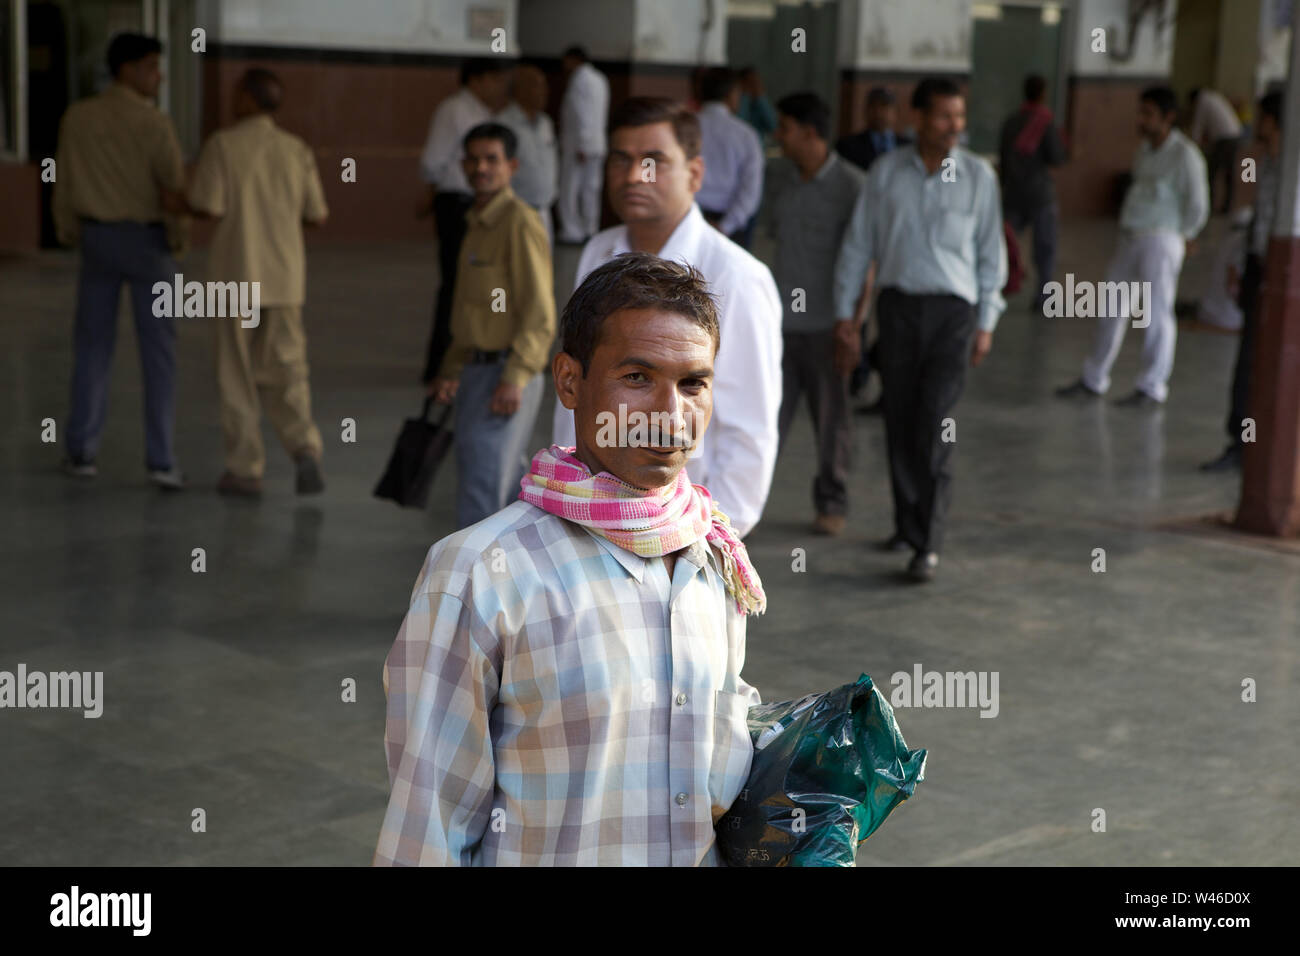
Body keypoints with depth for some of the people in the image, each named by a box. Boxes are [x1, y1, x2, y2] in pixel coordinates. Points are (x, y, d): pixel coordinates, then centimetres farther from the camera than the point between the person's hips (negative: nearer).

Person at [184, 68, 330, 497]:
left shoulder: (223, 145, -8)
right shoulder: (297, 150, 3)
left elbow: (207, 206, -12)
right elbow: (317, 215, 5)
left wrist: (187, 191, 9)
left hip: (235, 276, -3)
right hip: (284, 277, 3)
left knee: (237, 377, 6)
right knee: (287, 371, 9)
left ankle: (244, 469, 8)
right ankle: (305, 448, -11)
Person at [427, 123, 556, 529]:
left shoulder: (520, 222, -12)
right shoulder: (478, 222, 16)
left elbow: (539, 315, -18)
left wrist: (514, 378, -25)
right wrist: (451, 370, 24)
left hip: (505, 377, -9)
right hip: (477, 371, 9)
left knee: (481, 484, -12)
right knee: (509, 478, 16)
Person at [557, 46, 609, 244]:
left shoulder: (580, 79, -11)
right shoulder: (600, 79, 16)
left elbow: (584, 114, -17)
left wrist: (582, 146, -17)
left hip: (578, 145, -9)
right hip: (597, 144, 9)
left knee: (569, 190, -5)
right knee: (591, 189, 9)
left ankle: (572, 231, -5)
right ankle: (590, 230, 11)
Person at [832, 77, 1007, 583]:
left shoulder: (978, 176, 0)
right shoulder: (886, 171, 2)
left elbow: (991, 252, 5)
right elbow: (858, 244, 6)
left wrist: (986, 322, 3)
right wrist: (845, 315, 3)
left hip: (952, 310, -2)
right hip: (898, 305, 2)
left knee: (935, 422, -12)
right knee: (899, 421, 7)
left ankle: (928, 543, -9)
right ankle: (909, 523, 23)